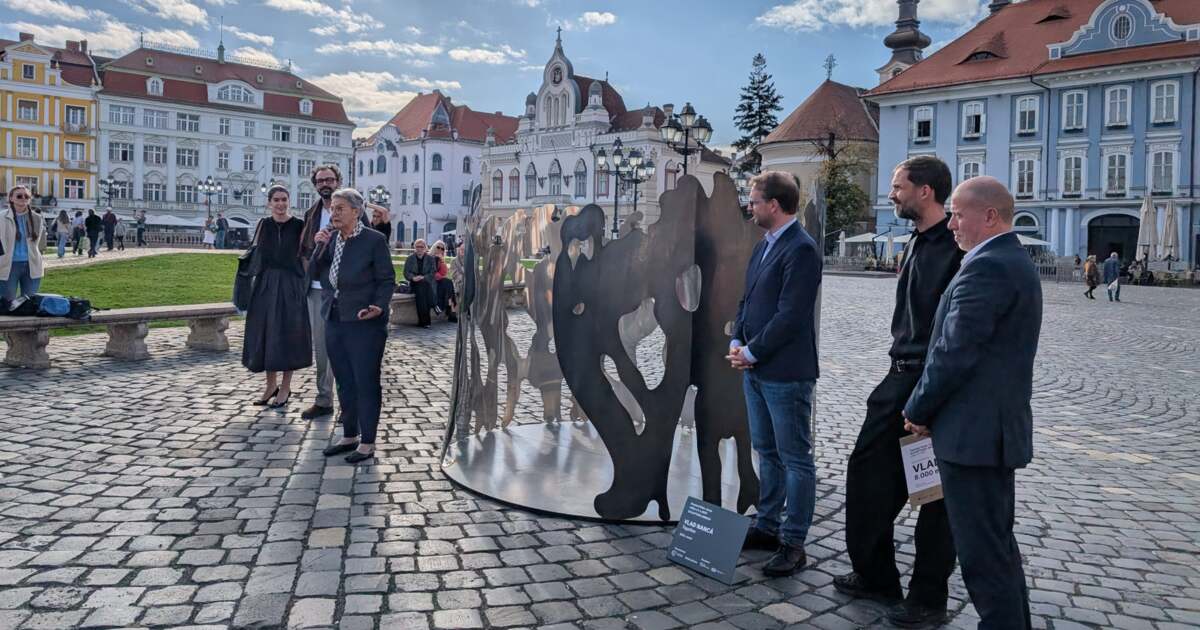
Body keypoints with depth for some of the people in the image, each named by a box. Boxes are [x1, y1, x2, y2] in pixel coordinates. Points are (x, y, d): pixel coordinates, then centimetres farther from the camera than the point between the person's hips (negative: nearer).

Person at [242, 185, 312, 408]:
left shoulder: (298, 225, -1)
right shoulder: (263, 225, 7)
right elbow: (255, 254, 5)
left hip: (291, 286, -3)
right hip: (265, 285, 3)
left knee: (287, 336, 1)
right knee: (265, 335, 8)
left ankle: (285, 388, 13)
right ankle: (271, 385, 22)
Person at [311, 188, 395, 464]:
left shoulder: (374, 240, -9)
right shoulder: (328, 237, 9)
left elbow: (387, 280, -8)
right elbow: (314, 273, 7)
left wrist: (378, 306, -23)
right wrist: (319, 247, -6)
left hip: (364, 323, -6)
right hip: (334, 321, 6)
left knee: (366, 383, 1)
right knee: (344, 382, 14)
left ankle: (367, 443, 11)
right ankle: (349, 436, 27)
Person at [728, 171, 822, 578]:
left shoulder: (801, 249, -15)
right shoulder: (764, 245, 13)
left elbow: (790, 315, -20)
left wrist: (751, 352, -14)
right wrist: (736, 342, 3)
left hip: (785, 373, -9)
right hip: (755, 369, 9)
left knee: (795, 458, 2)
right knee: (767, 452, 18)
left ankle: (793, 543, 10)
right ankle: (768, 526, 31)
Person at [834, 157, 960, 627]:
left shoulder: (958, 246, -16)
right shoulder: (917, 244, 13)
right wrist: (900, 365, 18)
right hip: (900, 376, 9)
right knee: (867, 469, 12)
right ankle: (876, 576, 27)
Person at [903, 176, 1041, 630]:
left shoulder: (986, 268, -19)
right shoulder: (1016, 261, 14)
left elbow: (953, 353, -20)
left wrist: (917, 410, -6)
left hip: (973, 433, -11)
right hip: (1000, 427, 11)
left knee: (982, 554, -1)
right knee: (999, 544, 21)